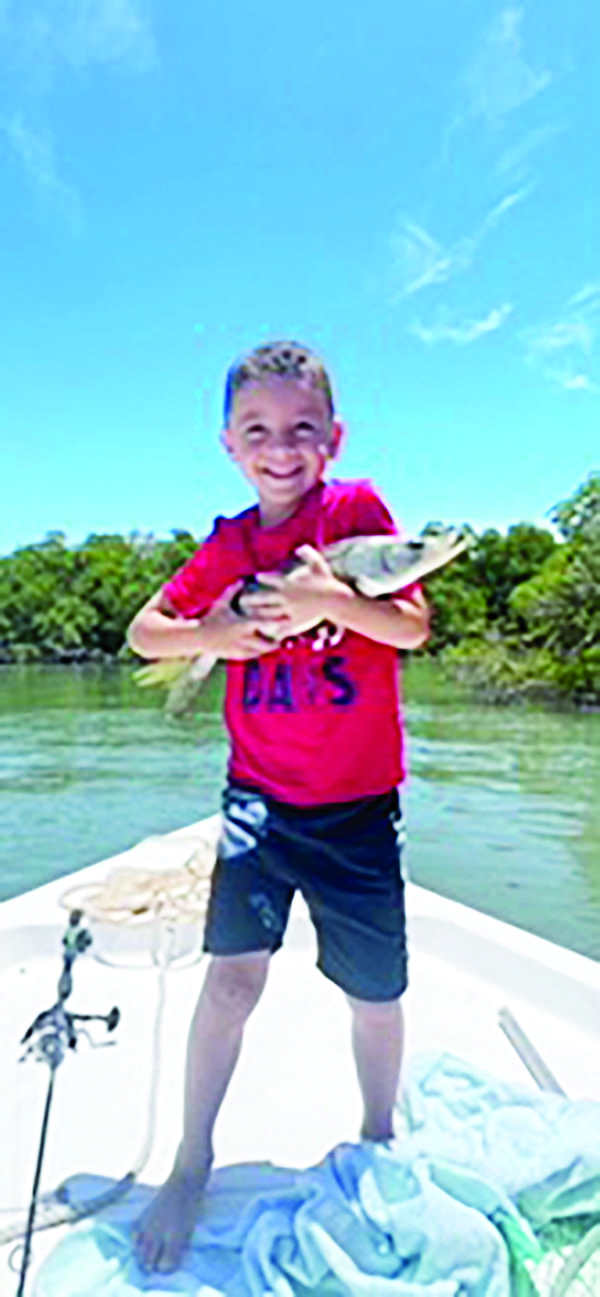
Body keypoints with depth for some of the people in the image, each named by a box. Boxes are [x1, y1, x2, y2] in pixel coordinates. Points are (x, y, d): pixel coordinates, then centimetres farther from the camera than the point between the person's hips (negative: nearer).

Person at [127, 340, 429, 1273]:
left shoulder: (358, 509, -5)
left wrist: (329, 598, -29)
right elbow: (144, 633, 6)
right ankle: (191, 1163, 24)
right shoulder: (230, 544, 4)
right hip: (260, 794, 2)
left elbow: (412, 628, -12)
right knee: (233, 973, -2)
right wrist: (214, 631, -13)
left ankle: (379, 1139, 40)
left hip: (358, 802, -1)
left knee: (376, 994, 10)